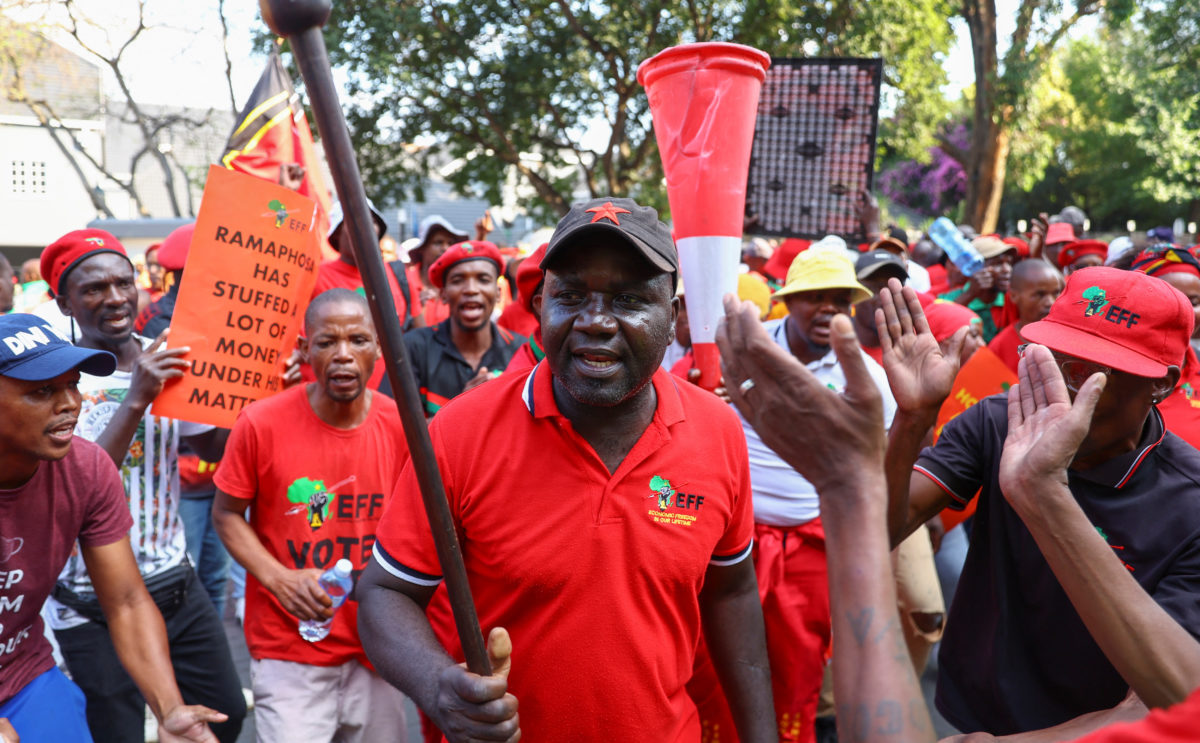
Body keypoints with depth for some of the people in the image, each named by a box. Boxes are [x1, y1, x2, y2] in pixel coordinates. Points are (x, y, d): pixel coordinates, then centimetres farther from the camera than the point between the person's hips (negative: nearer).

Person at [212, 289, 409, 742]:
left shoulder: (401, 427, -7)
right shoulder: (261, 423, -12)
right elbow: (227, 515, -1)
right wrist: (278, 579, -15)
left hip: (376, 647, 3)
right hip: (288, 649, -2)